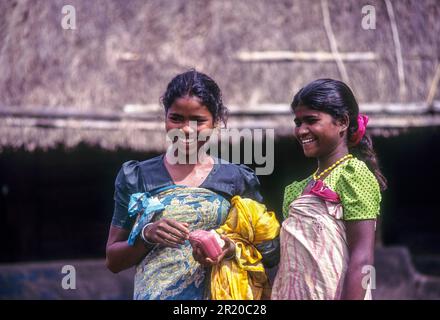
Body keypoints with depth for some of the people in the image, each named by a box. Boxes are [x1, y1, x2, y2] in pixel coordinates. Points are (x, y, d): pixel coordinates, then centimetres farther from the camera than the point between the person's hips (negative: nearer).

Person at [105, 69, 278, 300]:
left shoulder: (238, 180, 0)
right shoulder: (135, 178, 1)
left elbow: (266, 249, 5)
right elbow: (113, 261, 2)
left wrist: (232, 249, -13)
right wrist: (147, 234, -14)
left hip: (217, 293, 0)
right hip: (151, 293, 0)